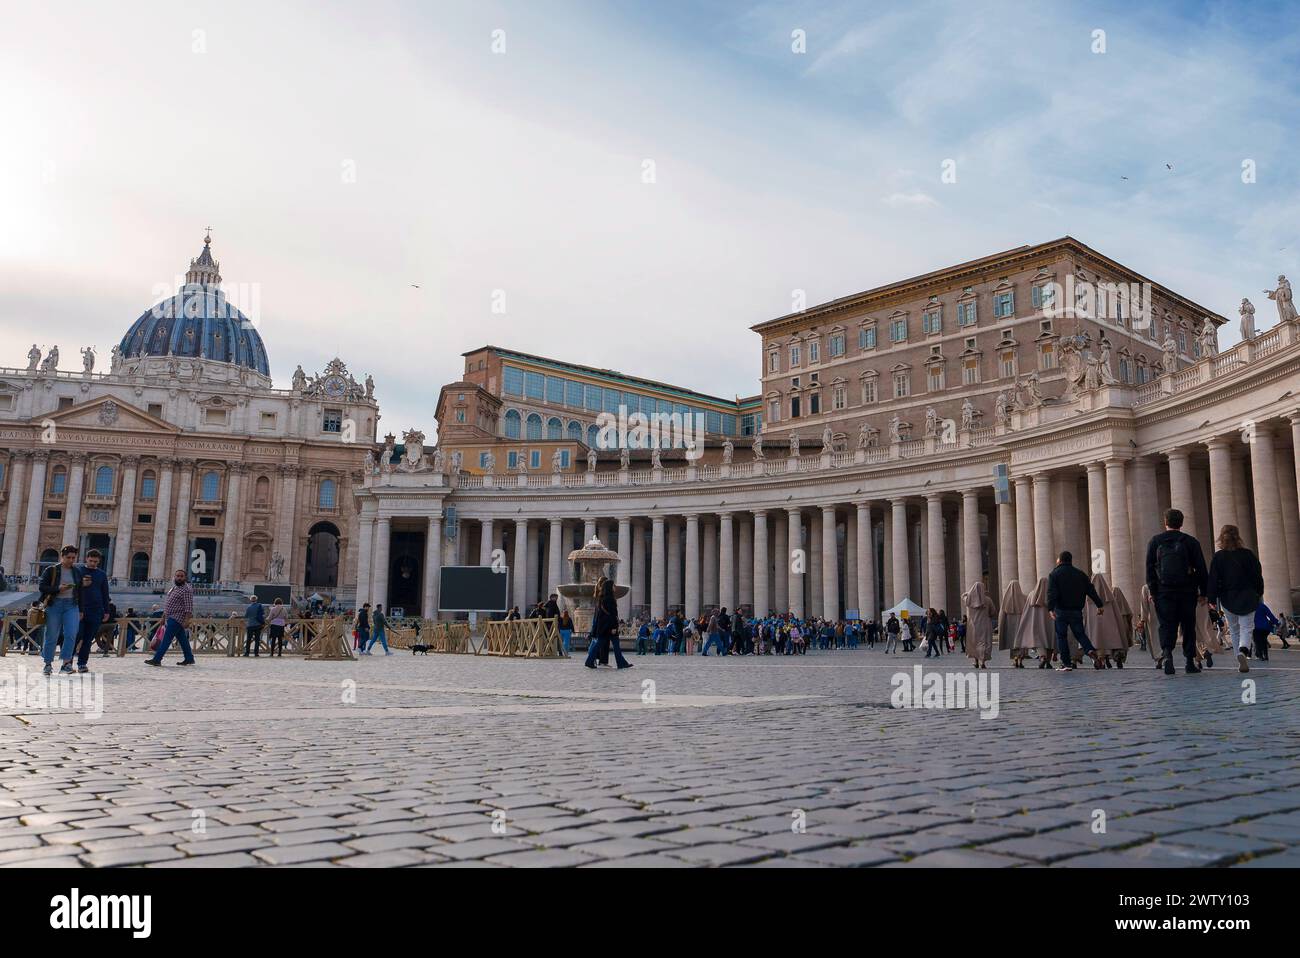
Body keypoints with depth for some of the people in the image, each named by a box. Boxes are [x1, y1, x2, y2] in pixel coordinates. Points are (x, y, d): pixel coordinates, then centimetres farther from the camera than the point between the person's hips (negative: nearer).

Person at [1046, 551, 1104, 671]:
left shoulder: (1054, 574, -2)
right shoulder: (1080, 574, 10)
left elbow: (1052, 593, -15)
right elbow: (1091, 590, 10)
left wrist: (1051, 608, -24)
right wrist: (1099, 605, 15)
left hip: (1061, 611, -3)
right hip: (1077, 610, 4)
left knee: (1061, 636, 3)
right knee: (1080, 633, 15)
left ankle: (1066, 663, 0)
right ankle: (1090, 649, -13)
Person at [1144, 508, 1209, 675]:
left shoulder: (1155, 541, 3)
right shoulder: (1191, 542, 4)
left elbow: (1150, 567, 0)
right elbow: (1201, 569, 3)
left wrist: (1153, 591, 2)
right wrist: (1203, 592, 6)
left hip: (1164, 591, 0)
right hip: (1187, 591, 1)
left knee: (1167, 624, 0)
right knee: (1188, 625, 8)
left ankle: (1167, 652, -23)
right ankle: (1190, 661, 8)